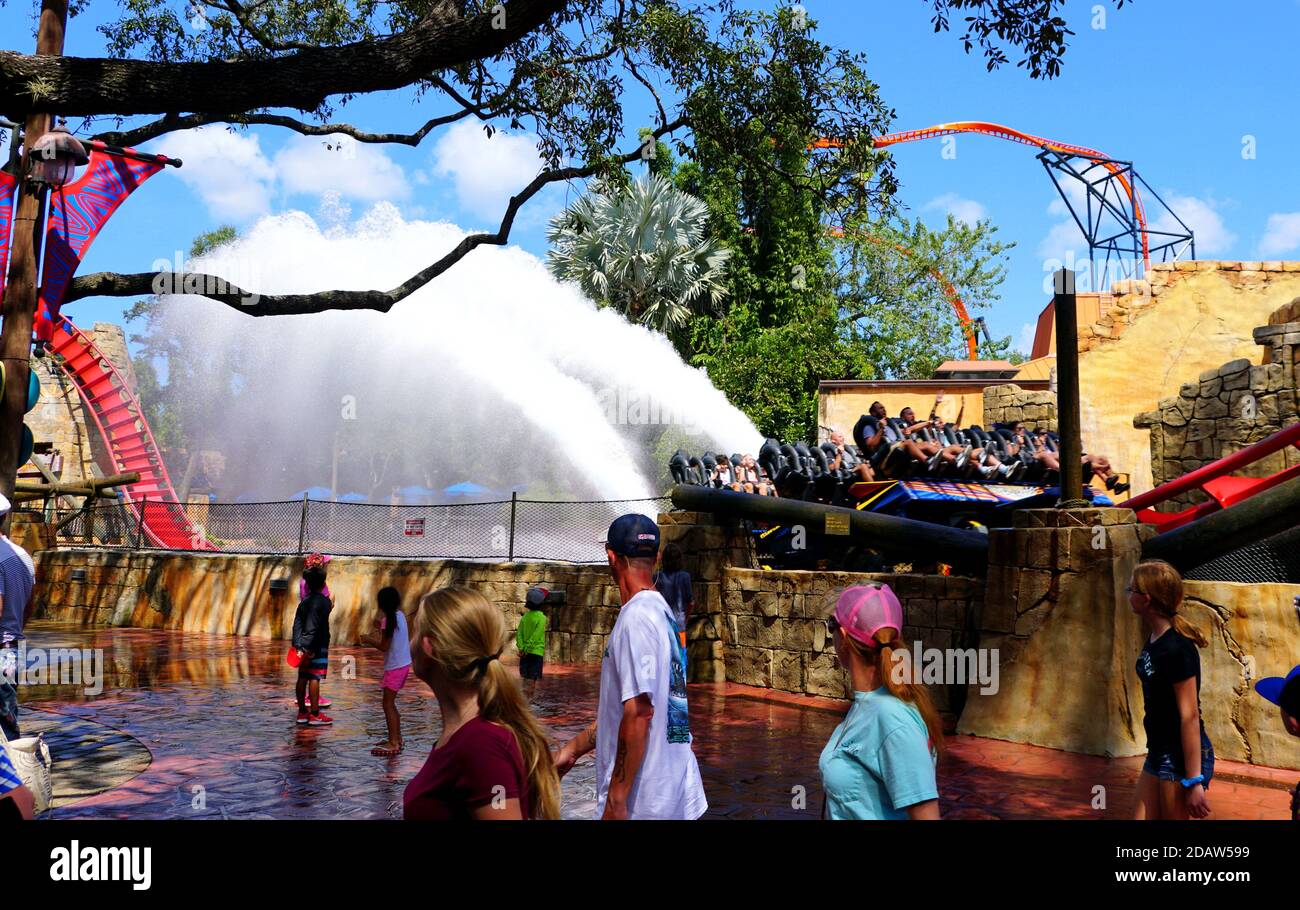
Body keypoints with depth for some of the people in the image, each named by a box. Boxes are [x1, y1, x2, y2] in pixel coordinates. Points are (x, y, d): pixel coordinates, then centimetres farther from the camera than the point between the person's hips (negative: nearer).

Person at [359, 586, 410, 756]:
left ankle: (393, 743, -1)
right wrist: (381, 626, 17)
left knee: (388, 704, -2)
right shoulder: (400, 615, 7)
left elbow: (384, 646, -17)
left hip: (394, 667, -9)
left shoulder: (388, 620, -17)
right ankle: (397, 738, 23)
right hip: (404, 664, 9)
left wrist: (369, 640, -3)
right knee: (390, 703, 17)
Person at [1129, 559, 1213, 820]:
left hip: (1183, 757, -8)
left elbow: (1190, 716, -21)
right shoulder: (1154, 639, 5)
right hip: (1159, 752, 8)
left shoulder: (1176, 649, -22)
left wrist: (1194, 781, -20)